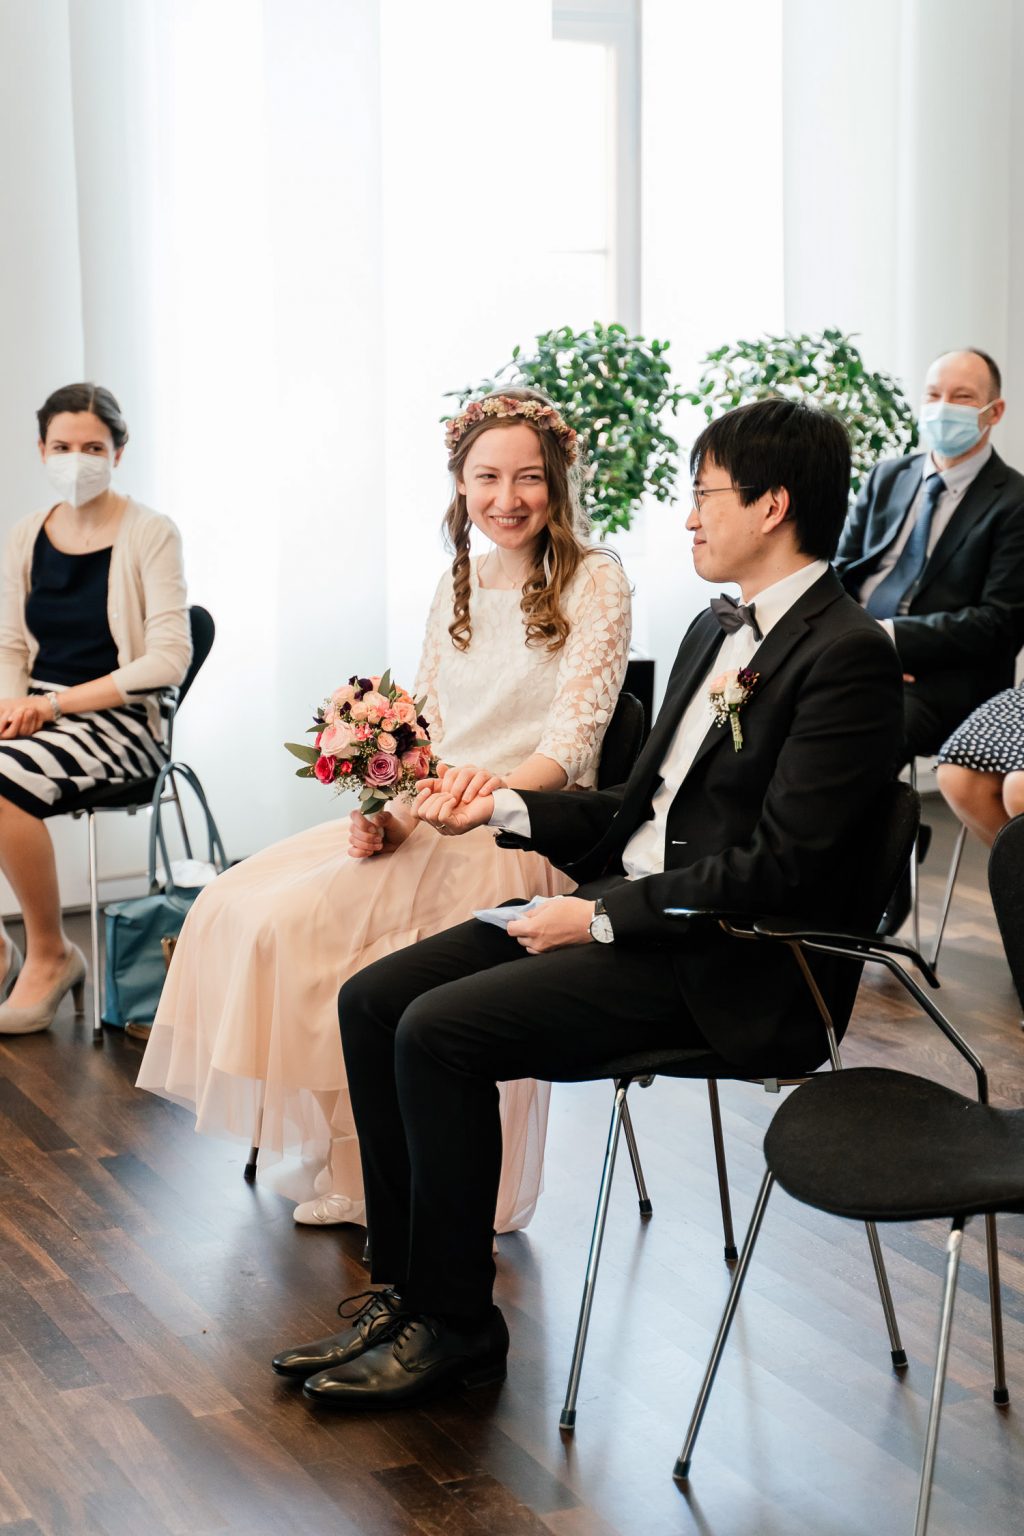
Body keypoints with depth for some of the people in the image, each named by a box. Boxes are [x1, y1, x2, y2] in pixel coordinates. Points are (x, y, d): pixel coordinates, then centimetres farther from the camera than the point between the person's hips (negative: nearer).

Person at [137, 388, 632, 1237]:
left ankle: (361, 1172, -10)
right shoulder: (458, 586, 16)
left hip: (528, 828, -7)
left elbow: (574, 735, -13)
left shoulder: (594, 580, -4)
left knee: (304, 918, -25)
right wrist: (391, 812, -9)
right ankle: (315, 1143, -5)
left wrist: (499, 787, -34)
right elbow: (421, 725, 12)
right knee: (235, 903, -12)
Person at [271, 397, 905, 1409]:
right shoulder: (718, 631, 17)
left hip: (723, 962, -9)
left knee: (440, 1031, -23)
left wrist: (602, 916, -18)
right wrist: (506, 810, 7)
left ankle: (456, 1325, -6)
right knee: (372, 1000, -3)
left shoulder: (847, 655, -14)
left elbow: (780, 866, -20)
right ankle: (403, 1288, 4)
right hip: (626, 902, 9)